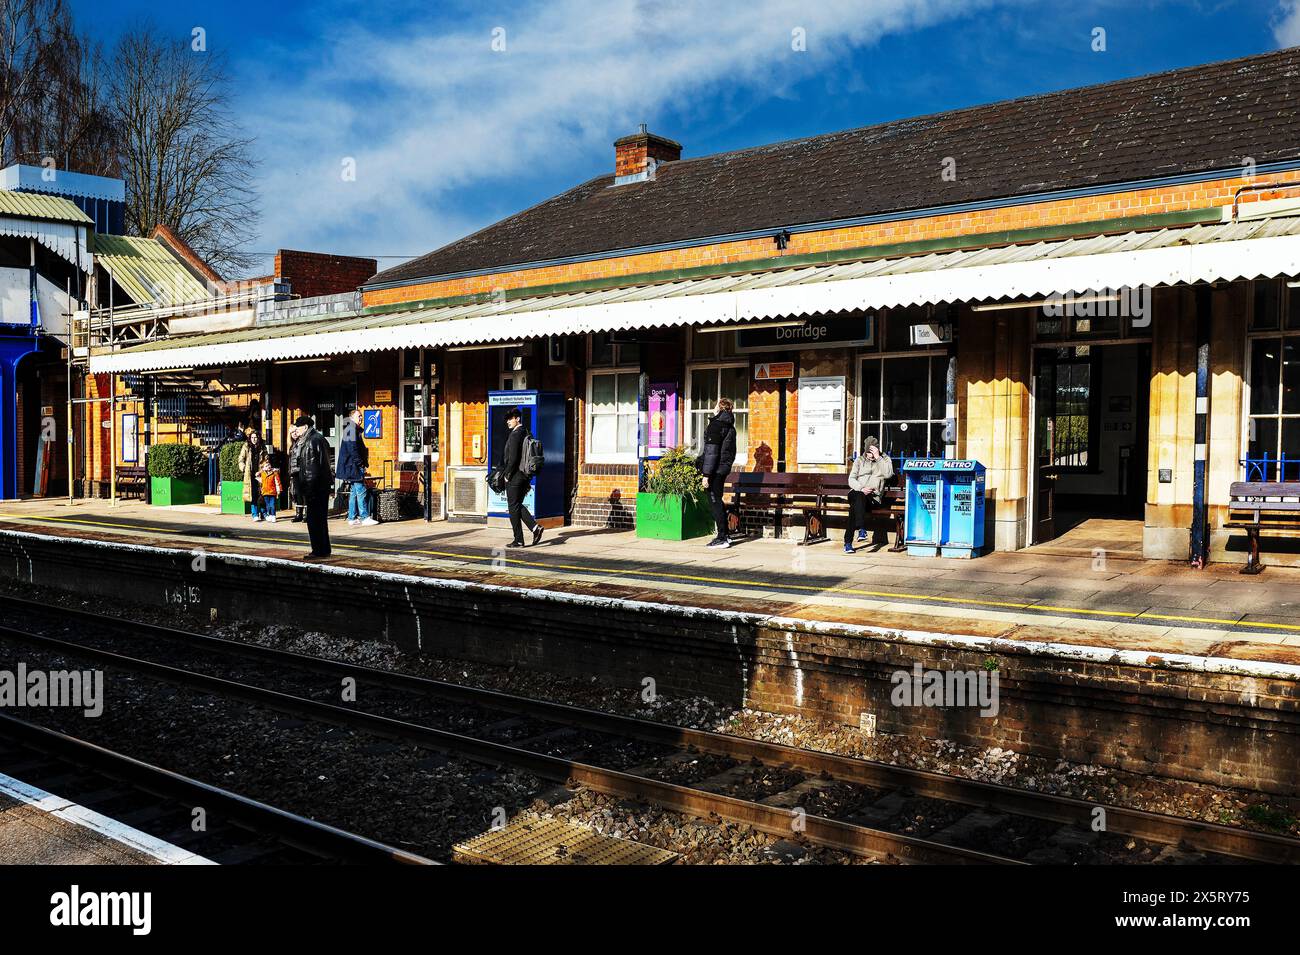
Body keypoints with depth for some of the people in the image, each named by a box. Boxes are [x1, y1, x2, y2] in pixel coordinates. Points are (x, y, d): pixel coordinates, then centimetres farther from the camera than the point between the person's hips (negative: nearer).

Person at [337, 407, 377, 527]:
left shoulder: (356, 429, 21)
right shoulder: (351, 428, -11)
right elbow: (352, 449, -19)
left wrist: (363, 462, 15)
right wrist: (361, 463, -15)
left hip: (354, 467, 10)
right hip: (354, 466, -10)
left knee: (355, 492, 11)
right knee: (361, 491, -10)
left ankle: (352, 518, 14)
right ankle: (365, 517, -9)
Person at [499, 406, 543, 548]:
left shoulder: (515, 435, -15)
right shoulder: (526, 433, 13)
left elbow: (513, 458, -21)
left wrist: (507, 475, -10)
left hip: (514, 477, -9)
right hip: (524, 476, 9)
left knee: (513, 507, -1)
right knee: (518, 505, 18)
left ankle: (518, 540, 2)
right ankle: (535, 527, 3)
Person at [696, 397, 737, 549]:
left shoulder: (716, 425, -15)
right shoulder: (730, 426, 12)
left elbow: (711, 451, -19)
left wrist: (706, 474, -19)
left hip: (716, 469, -9)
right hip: (724, 468, 9)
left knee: (714, 502, -4)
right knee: (718, 500, 18)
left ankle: (722, 538, -4)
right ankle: (726, 535, 22)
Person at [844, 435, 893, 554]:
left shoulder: (885, 459, 13)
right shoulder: (859, 460, 16)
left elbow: (888, 474, -9)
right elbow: (851, 479, 8)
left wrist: (878, 458, -11)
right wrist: (861, 488, -12)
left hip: (873, 495, -2)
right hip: (856, 492, 2)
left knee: (855, 507, -33)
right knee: (859, 497, -37)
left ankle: (848, 542, -38)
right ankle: (862, 529, -43)